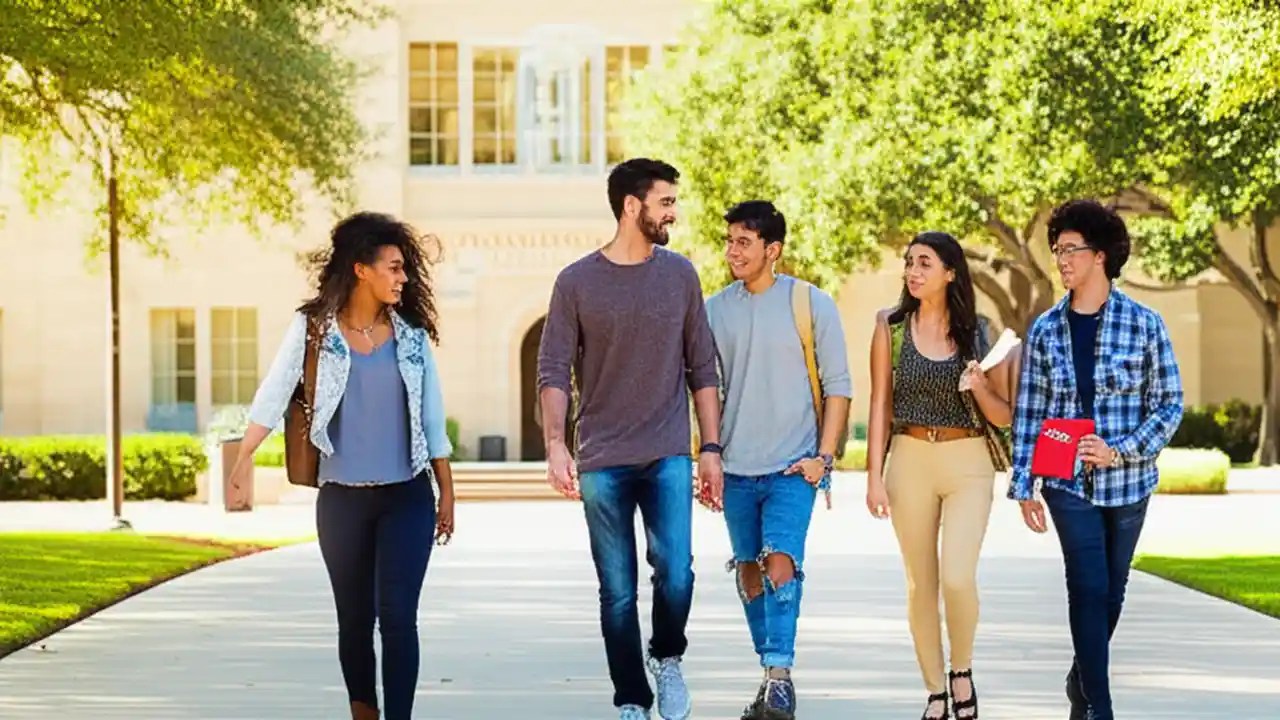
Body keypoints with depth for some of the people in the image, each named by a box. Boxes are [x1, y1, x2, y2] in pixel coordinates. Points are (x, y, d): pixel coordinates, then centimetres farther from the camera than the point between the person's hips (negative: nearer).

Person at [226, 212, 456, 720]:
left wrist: (447, 493, 9)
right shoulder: (313, 329, -2)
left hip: (407, 498, 0)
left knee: (397, 615, -10)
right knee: (355, 619, 8)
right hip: (342, 500, 0)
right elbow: (272, 397, -10)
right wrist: (243, 460, -24)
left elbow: (432, 420, 9)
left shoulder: (411, 334, 4)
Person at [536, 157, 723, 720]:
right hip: (602, 462, -1)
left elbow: (702, 368, 11)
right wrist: (555, 444, -17)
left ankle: (667, 660, 11)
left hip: (668, 458, 1)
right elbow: (553, 372, -3)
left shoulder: (679, 274, 7)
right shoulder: (576, 283, 0)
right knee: (617, 593, 4)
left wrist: (712, 448, 6)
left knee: (675, 571, -16)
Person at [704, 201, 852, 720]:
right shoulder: (715, 310, 5)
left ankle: (780, 677, -18)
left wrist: (823, 456, -7)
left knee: (781, 562, -18)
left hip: (792, 464, -4)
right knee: (750, 571, 9)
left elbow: (838, 385, 0)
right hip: (737, 466, 4)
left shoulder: (812, 304, -3)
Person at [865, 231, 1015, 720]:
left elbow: (1003, 417, 4)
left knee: (957, 578, -15)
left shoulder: (979, 333, 1)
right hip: (910, 460, 1)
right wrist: (874, 476, -3)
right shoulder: (891, 328, 3)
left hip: (968, 463, -1)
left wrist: (979, 386, -16)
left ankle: (962, 670, 11)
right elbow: (880, 405, 3)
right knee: (920, 584, 5)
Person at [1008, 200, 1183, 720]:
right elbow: (1029, 413, 5)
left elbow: (1169, 404, -2)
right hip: (1069, 482, 0)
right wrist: (1023, 487, 1)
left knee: (1111, 591, 13)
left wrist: (1119, 451, -15)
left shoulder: (1143, 324, -3)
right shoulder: (1046, 330, 3)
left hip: (1127, 481, 0)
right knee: (1090, 589, -9)